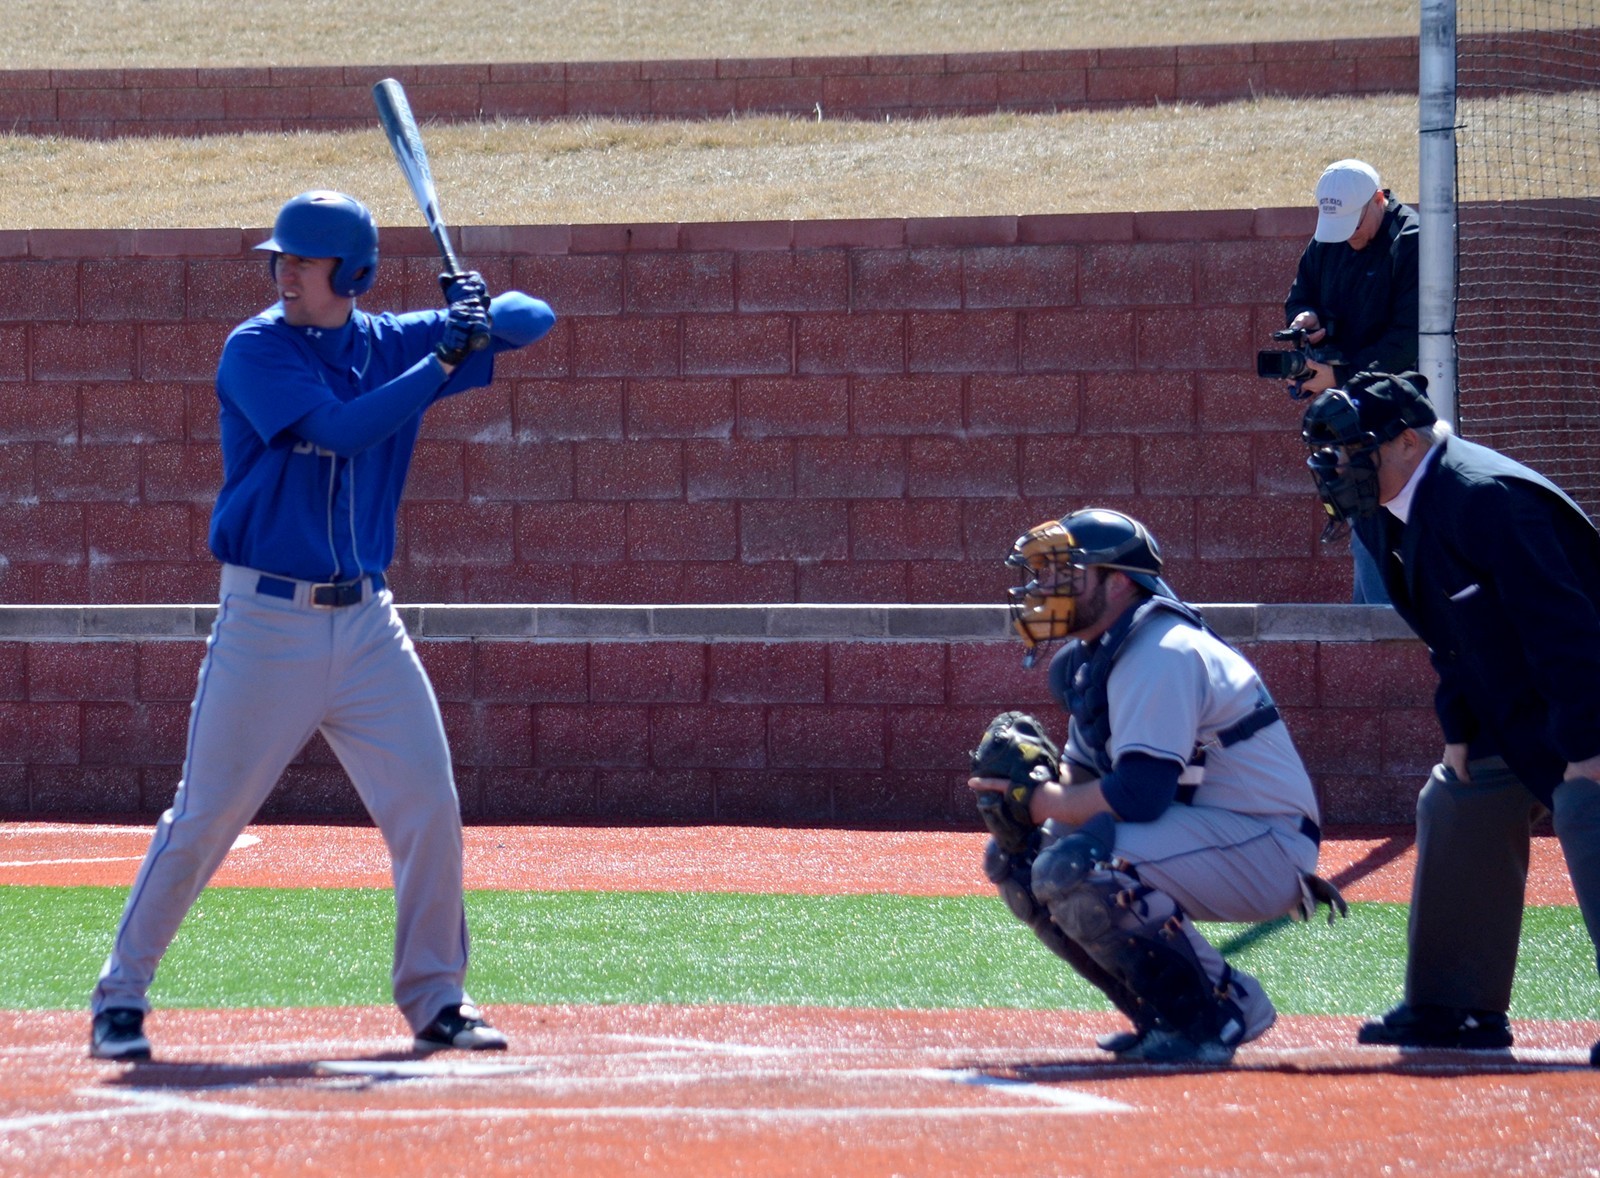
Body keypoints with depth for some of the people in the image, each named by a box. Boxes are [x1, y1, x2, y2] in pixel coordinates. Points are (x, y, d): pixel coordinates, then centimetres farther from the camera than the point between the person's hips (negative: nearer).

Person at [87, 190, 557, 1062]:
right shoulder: (255, 352, -7)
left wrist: (482, 313, -11)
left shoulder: (393, 345, 7)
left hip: (366, 622, 4)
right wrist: (448, 360, -21)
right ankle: (122, 992, 7)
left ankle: (434, 999, 12)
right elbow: (340, 429, -23)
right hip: (268, 621, -4)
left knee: (430, 810, -1)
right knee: (205, 817, -3)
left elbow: (534, 320, 12)